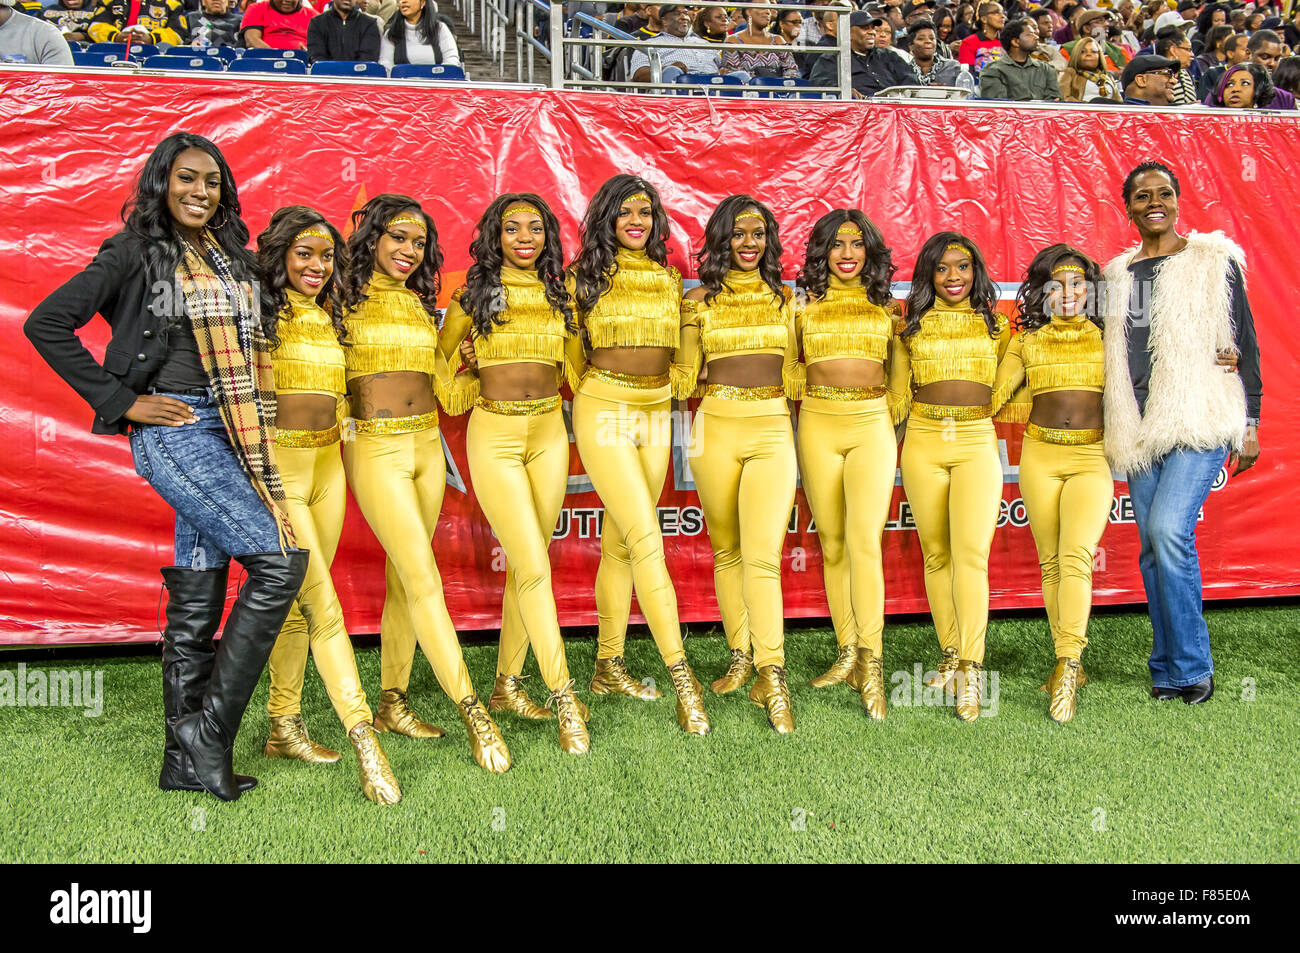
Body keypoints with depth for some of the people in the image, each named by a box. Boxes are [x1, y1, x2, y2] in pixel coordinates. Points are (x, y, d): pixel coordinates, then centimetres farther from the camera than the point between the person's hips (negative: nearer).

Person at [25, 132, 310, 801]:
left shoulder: (234, 258, 16)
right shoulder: (137, 253, -2)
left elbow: (250, 344, 27)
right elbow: (46, 323, -5)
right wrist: (121, 401, -8)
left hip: (229, 434, 6)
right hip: (175, 430, -6)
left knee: (197, 603, 8)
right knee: (279, 560, -17)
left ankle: (185, 760, 16)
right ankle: (209, 729, -6)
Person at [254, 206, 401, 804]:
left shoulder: (329, 316, 16)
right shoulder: (260, 313, -4)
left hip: (327, 464, 7)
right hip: (277, 466, -6)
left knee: (296, 602, 11)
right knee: (320, 603, -11)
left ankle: (284, 726, 21)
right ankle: (364, 740, -12)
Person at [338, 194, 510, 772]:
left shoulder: (421, 305, 16)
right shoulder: (347, 300, 1)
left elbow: (446, 392, 17)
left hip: (427, 446, 6)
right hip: (375, 448, -6)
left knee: (404, 578, 9)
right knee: (424, 578, -10)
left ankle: (391, 704, 20)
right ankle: (472, 712, -9)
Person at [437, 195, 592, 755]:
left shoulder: (558, 295, 11)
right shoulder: (474, 293, 2)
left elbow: (575, 368, 17)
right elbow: (442, 358, 12)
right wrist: (477, 382, 2)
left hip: (548, 433, 4)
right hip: (494, 436, -4)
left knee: (524, 564, 6)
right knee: (534, 567, -9)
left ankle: (507, 682, 19)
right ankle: (564, 698, -4)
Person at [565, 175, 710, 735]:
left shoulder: (669, 278, 13)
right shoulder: (586, 275, 1)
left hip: (655, 413, 5)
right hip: (603, 409, -5)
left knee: (621, 545, 9)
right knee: (646, 540, -13)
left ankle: (608, 666, 18)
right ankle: (682, 677, -11)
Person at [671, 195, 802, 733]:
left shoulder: (784, 298, 12)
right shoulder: (699, 301, 8)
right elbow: (684, 377, 9)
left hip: (772, 431, 0)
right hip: (715, 428, 1)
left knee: (763, 557, -11)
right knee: (725, 551, 8)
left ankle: (772, 677, -7)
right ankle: (741, 657, 23)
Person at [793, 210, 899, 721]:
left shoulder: (885, 305, 13)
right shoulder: (804, 302, 11)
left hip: (871, 423, -1)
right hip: (818, 424, 1)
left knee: (864, 539, -14)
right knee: (832, 544, 4)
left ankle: (871, 663, -11)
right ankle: (847, 653, 15)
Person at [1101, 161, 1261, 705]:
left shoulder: (1214, 262, 3)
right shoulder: (1117, 276, 15)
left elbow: (1243, 344, 3)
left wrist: (1249, 422, 0)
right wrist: (1116, 429, 15)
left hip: (1202, 420, -5)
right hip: (1142, 429, 5)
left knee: (1169, 529, -19)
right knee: (1153, 546, 6)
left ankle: (1190, 669, -6)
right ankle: (1169, 670, 17)